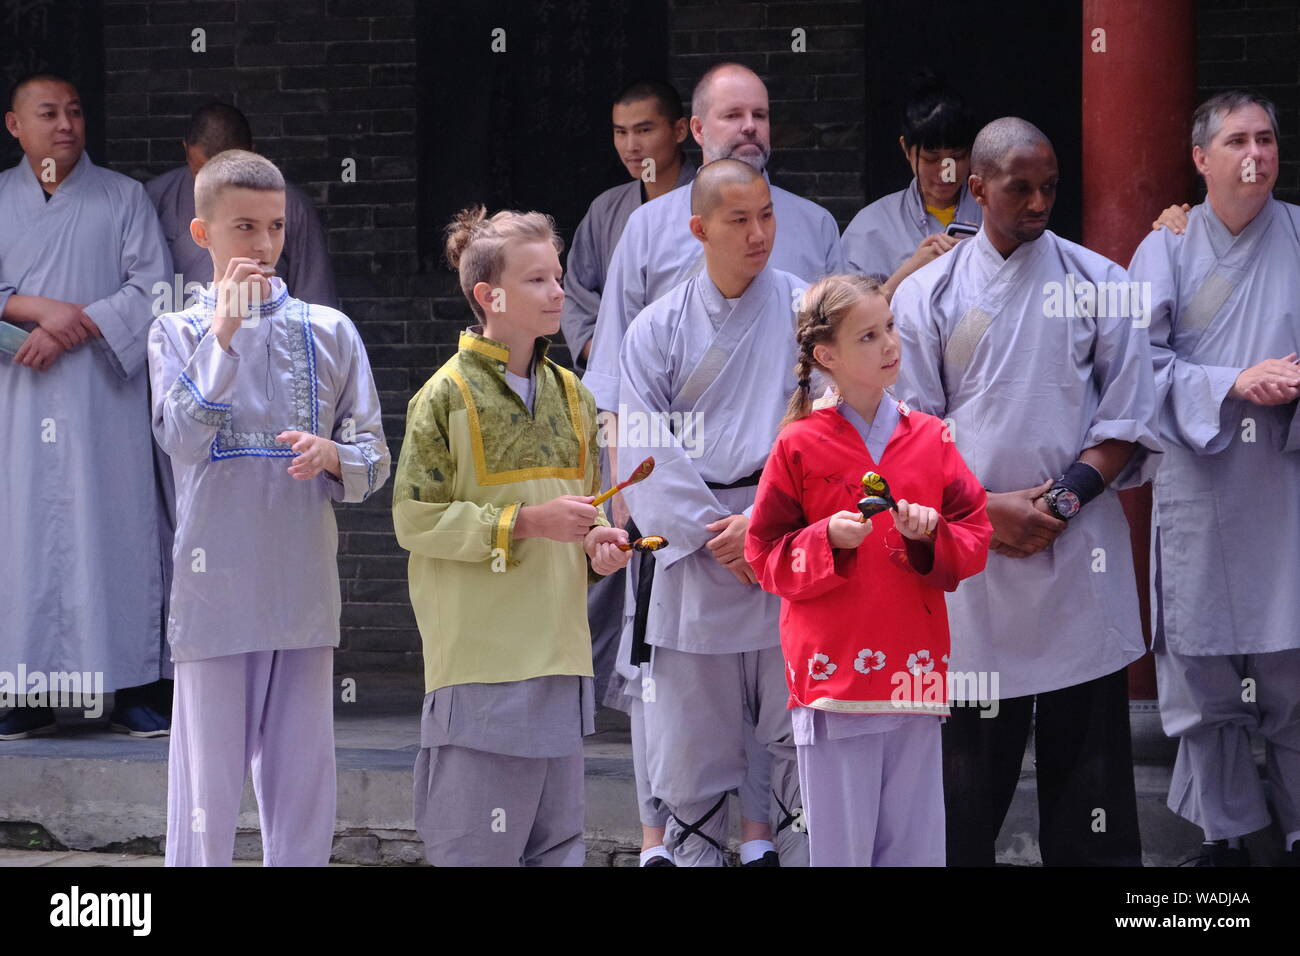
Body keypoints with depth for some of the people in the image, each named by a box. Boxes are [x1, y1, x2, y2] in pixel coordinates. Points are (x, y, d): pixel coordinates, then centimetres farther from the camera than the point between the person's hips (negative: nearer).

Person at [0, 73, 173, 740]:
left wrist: (76, 328, -12)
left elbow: (153, 287, -1)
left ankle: (133, 688, -2)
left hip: (103, 392, -1)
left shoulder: (122, 198, 7)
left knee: (118, 528, -4)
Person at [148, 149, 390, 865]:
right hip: (214, 586, -2)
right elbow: (180, 438, -13)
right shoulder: (178, 333, 4)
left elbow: (376, 459, 8)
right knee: (208, 780, 0)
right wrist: (225, 333, -17)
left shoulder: (328, 331, 8)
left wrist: (332, 455, -14)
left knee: (304, 779, 7)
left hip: (305, 589, 2)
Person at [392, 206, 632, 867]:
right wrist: (525, 522, -18)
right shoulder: (447, 396, -7)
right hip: (481, 658, -7)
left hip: (559, 657, 7)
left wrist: (596, 539, 2)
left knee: (555, 841, 9)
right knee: (479, 847, -5)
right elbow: (415, 520, -11)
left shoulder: (570, 394, 13)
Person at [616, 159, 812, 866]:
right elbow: (645, 452, 0)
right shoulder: (658, 330, 6)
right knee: (689, 750, 3)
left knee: (797, 742, 0)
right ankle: (691, 853, 12)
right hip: (695, 568, 1)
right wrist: (715, 535, -9)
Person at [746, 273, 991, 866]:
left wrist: (931, 535, -9)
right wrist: (827, 540, -15)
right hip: (833, 677, -3)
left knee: (915, 846, 5)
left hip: (916, 677, 3)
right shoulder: (800, 445, 0)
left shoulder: (928, 438, 9)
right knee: (842, 846, -2)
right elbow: (765, 556, 2)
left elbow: (976, 536, 11)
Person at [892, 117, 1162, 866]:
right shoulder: (929, 294, 4)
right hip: (971, 550, 0)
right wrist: (987, 509, -9)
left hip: (1080, 551, 0)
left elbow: (1127, 422, 4)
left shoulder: (1100, 286, 5)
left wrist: (1063, 499, -10)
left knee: (1087, 746, 0)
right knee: (972, 747, 2)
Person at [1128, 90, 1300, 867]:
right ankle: (1225, 832, 14)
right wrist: (1235, 384, -15)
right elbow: (1146, 360, -3)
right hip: (1199, 480, 0)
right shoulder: (1168, 249, 2)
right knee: (1204, 671, 3)